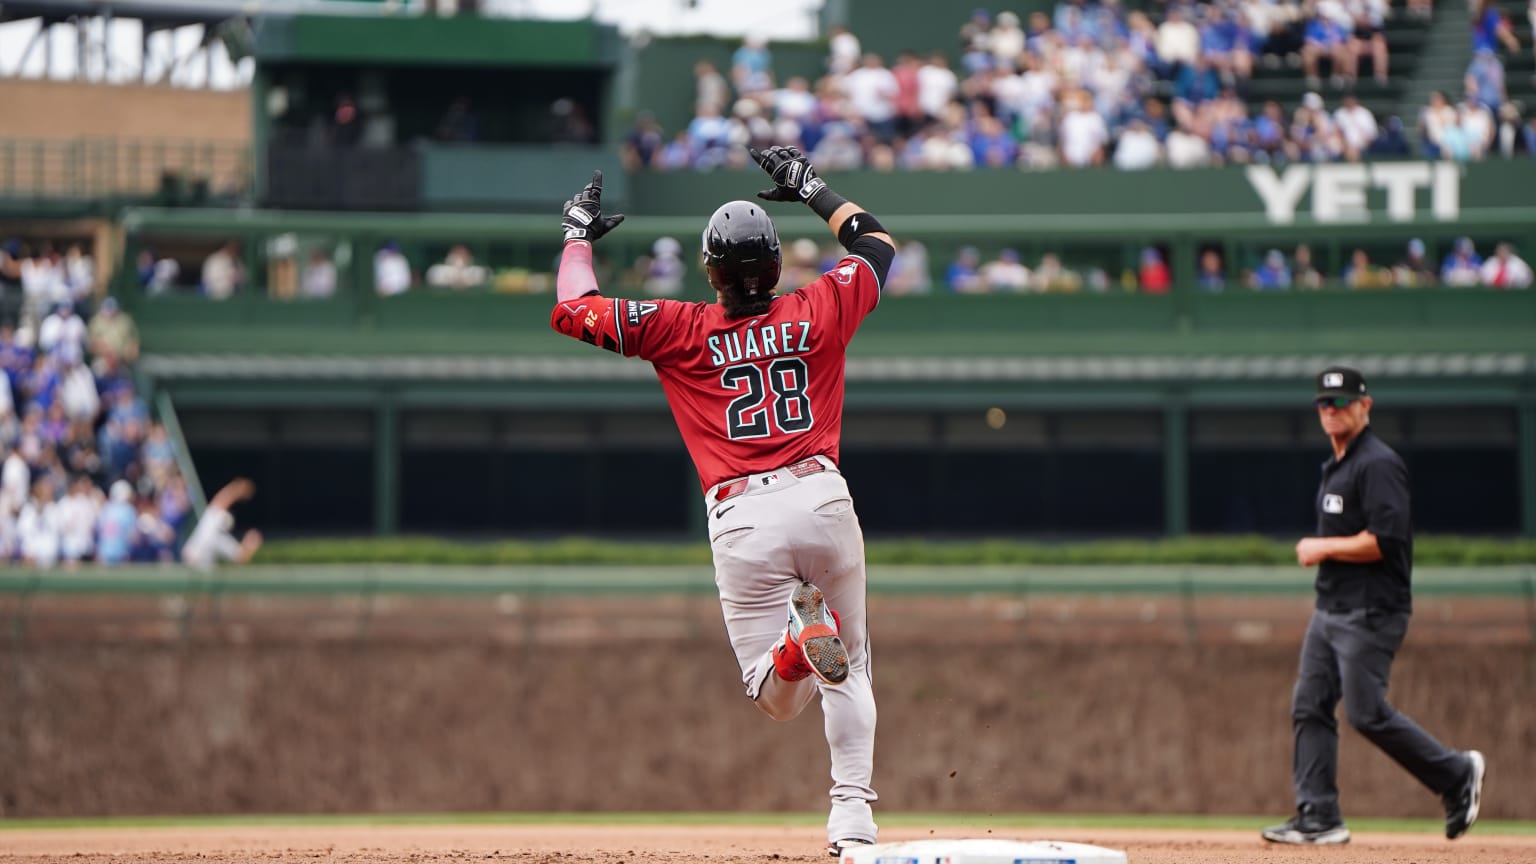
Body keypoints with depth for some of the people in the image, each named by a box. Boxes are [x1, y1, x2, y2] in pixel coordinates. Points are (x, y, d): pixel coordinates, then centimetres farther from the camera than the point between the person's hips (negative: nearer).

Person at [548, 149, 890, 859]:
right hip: (823, 500, 2)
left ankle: (797, 638, -35)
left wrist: (581, 236, 25)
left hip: (743, 518, -2)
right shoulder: (816, 314, 8)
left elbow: (571, 309, 9)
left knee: (776, 696, 1)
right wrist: (810, 189, 37)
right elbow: (877, 241, 27)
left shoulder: (681, 330, 3)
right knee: (850, 671, 18)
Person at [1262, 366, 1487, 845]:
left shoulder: (1378, 464, -13)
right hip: (1329, 608, 10)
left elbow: (1384, 540, -22)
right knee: (1310, 707, 2)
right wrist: (1320, 551, 10)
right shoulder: (1335, 466, 18)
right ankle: (1318, 818, 3)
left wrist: (1323, 548, -14)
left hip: (1371, 612, -10)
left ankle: (1457, 774, 6)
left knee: (1367, 713, -10)